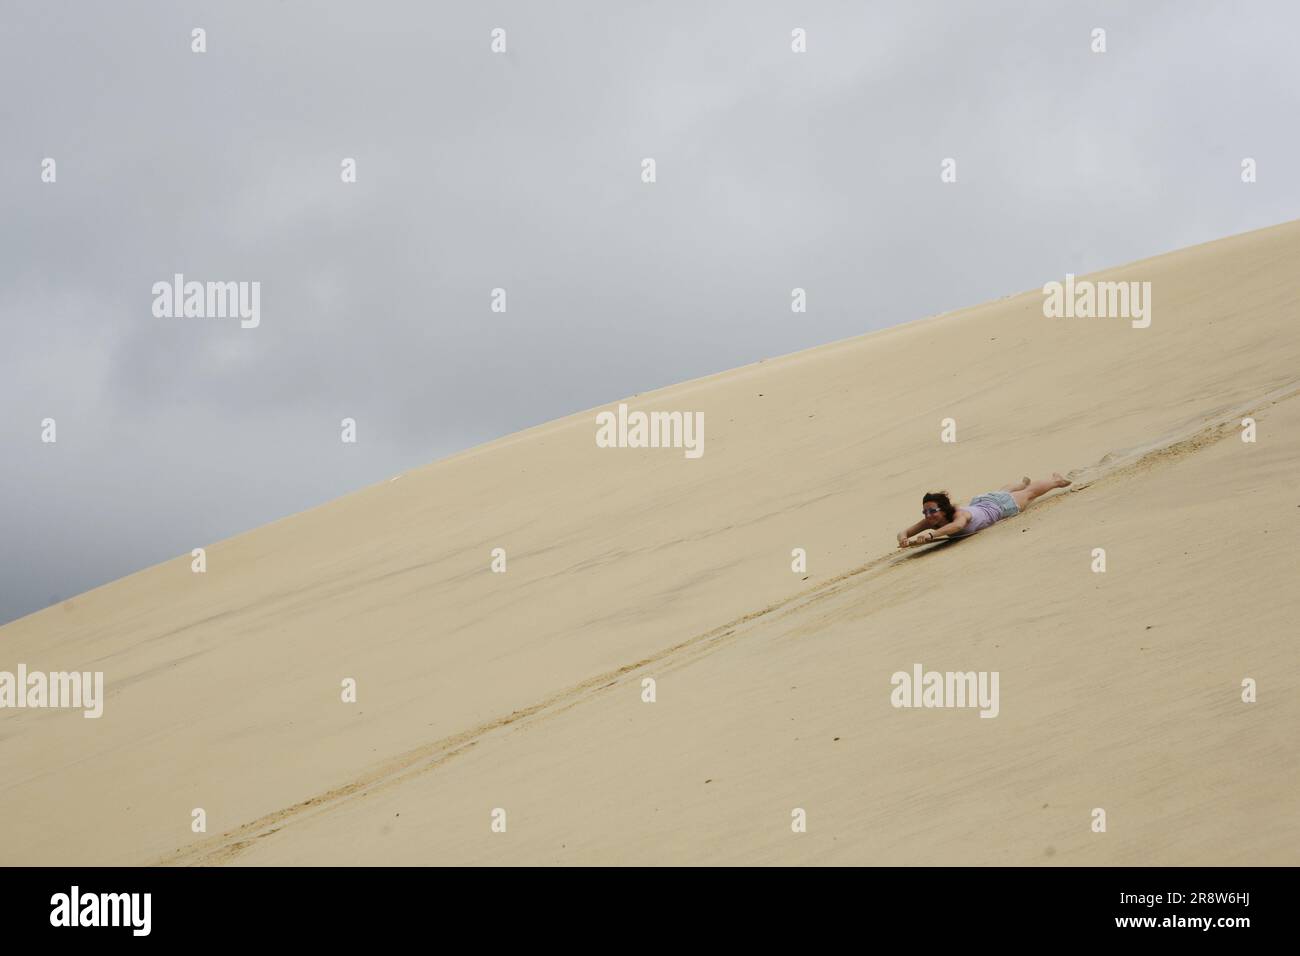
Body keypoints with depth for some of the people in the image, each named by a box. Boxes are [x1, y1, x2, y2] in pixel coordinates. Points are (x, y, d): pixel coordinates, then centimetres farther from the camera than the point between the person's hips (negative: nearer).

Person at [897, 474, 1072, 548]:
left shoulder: (959, 514, -47)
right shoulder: (932, 520, -32)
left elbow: (957, 525, -71)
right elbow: (905, 531, -38)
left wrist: (932, 534, -85)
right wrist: (904, 539, -62)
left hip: (1000, 505, -5)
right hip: (978, 503, 5)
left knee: (1029, 493, 26)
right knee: (1002, 492, 39)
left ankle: (1055, 480, 55)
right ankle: (1022, 483, 72)